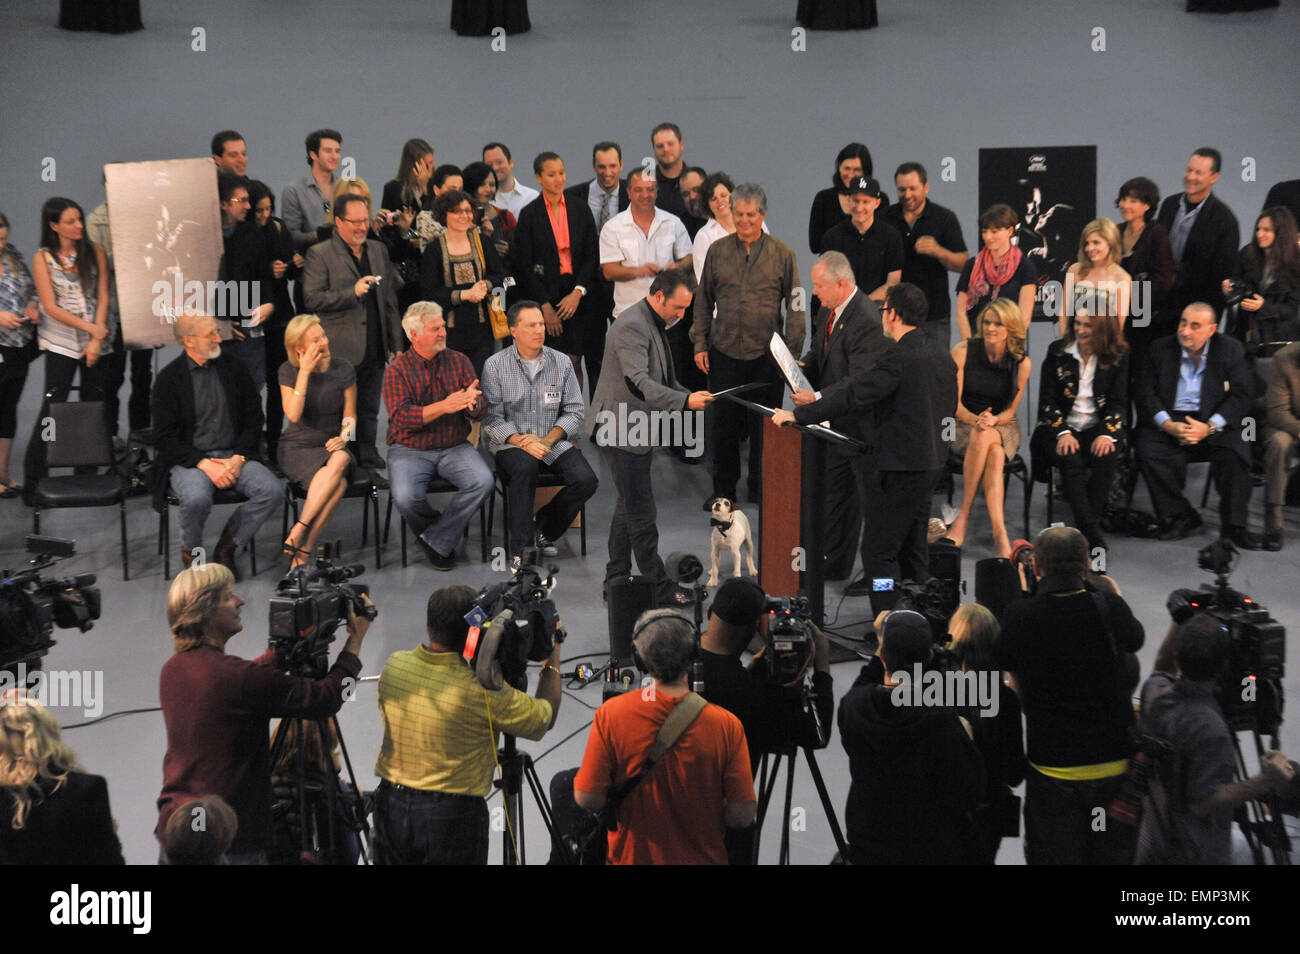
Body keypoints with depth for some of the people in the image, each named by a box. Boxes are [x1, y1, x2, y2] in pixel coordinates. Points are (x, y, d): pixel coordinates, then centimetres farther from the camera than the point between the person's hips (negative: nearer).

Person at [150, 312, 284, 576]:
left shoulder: (233, 369, 8)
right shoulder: (169, 379, -2)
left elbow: (254, 420, 10)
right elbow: (164, 438, -5)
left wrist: (238, 458, -7)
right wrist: (203, 463, -17)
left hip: (233, 456, 4)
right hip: (188, 459, -4)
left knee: (273, 490, -23)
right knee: (197, 498, -36)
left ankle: (227, 546, -2)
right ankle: (191, 552, -3)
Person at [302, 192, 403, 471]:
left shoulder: (378, 250, 14)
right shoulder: (319, 254, -4)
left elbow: (390, 300, 17)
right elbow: (311, 299, -13)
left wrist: (395, 344, 13)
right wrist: (352, 292, -22)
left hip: (374, 351, 5)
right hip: (341, 351, -5)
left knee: (369, 412, 12)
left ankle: (369, 464, 20)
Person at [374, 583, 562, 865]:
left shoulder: (394, 665, -6)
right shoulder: (482, 691, -21)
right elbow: (545, 718, -7)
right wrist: (553, 658, 9)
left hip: (391, 807, 5)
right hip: (451, 818, -5)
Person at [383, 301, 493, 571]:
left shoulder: (459, 361, 6)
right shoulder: (397, 369, -3)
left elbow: (478, 411, 1)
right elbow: (400, 417, -16)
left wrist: (471, 403, -25)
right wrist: (444, 406, -26)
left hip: (454, 448, 3)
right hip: (410, 450, -3)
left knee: (483, 480, -26)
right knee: (406, 496, -31)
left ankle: (436, 540, -12)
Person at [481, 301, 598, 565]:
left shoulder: (561, 363, 6)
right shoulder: (496, 365, -1)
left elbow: (575, 412, 4)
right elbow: (492, 417, -7)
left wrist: (548, 439, -13)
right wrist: (521, 441, -22)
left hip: (553, 442, 3)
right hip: (510, 442, -3)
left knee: (586, 480, -22)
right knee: (525, 466, -37)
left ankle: (544, 528, 3)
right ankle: (520, 548, -28)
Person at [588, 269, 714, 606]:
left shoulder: (653, 323, 13)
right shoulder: (631, 325, -21)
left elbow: (661, 378, 24)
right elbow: (639, 382, -30)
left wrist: (689, 395, 8)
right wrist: (685, 401, -37)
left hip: (634, 430, 11)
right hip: (623, 431, -11)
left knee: (629, 507, 17)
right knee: (641, 512, -3)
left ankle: (616, 580, 26)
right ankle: (658, 586, 4)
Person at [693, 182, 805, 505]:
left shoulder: (782, 254, 0)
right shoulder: (717, 251, 6)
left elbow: (794, 305, 2)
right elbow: (704, 301, 12)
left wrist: (793, 352, -3)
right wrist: (700, 343, 6)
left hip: (766, 354, -2)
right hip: (724, 351, 2)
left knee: (763, 425, 5)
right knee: (723, 424, 6)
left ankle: (761, 489, 19)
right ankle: (723, 490, 19)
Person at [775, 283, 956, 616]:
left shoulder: (898, 358, -18)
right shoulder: (943, 359, 9)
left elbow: (853, 396, -20)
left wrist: (797, 414, -13)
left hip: (899, 468, -9)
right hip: (931, 464, 9)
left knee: (881, 552, -4)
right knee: (912, 549, 16)